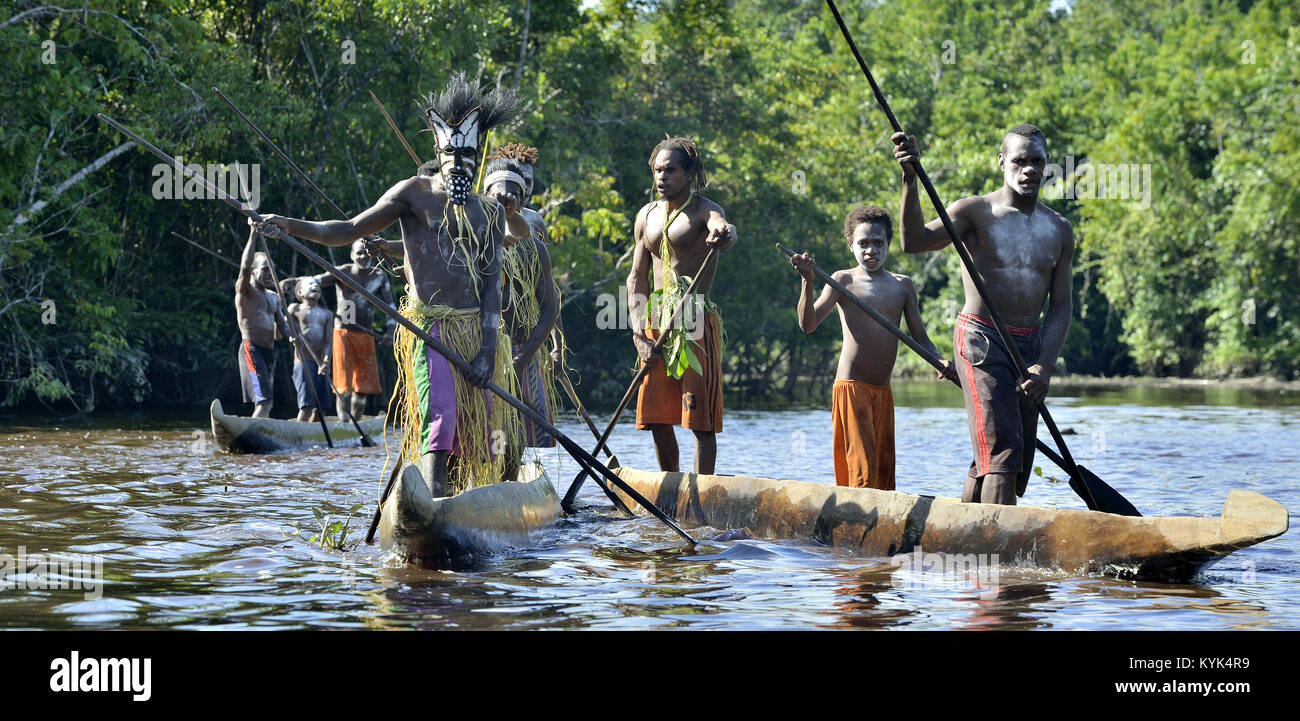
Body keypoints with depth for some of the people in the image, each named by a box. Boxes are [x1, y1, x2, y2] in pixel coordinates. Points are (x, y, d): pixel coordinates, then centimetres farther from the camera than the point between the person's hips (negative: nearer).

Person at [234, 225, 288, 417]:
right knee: (264, 401, -20)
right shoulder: (245, 291, -1)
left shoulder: (273, 297, 21)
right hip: (251, 349, -8)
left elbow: (281, 328, 21)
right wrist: (253, 237, -19)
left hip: (269, 352, 8)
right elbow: (245, 268, -21)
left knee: (265, 403, 5)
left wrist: (291, 335, -2)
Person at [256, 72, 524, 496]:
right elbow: (348, 231, 0)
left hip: (479, 329, 4)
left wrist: (488, 350, -7)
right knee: (439, 415, -20)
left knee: (480, 425, 3)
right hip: (429, 325, -4)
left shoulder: (491, 213, 13)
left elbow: (492, 282, 4)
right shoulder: (415, 194, 4)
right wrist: (289, 226, -14)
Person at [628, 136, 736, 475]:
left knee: (701, 420, -7)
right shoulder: (647, 216, 13)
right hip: (655, 321, 6)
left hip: (694, 321, -6)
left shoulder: (703, 210, -6)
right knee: (657, 418, 9)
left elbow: (723, 228, -31)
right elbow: (637, 278, 14)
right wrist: (639, 334, 2)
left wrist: (724, 234, -58)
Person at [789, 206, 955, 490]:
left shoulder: (903, 285, 11)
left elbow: (919, 337, 13)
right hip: (851, 388, -5)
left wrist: (940, 363, -7)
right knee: (862, 467, -13)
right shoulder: (844, 280, -2)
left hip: (883, 392, 6)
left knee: (885, 468, 7)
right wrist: (808, 282, -28)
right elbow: (808, 324, -12)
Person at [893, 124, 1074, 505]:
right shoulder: (977, 212, -3)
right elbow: (915, 241, -19)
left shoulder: (1059, 230, 11)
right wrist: (910, 179, -33)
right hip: (982, 341, -5)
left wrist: (1045, 365, -4)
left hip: (1031, 346, 6)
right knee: (1003, 449, -19)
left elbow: (1060, 306, 9)